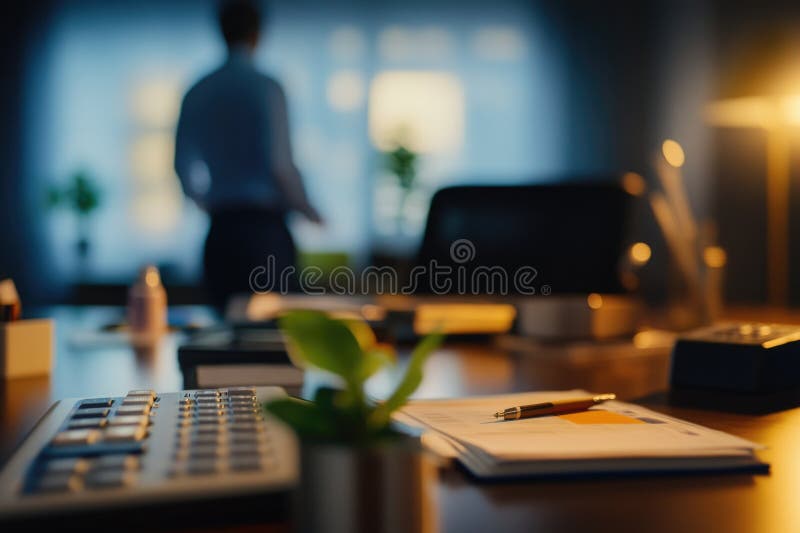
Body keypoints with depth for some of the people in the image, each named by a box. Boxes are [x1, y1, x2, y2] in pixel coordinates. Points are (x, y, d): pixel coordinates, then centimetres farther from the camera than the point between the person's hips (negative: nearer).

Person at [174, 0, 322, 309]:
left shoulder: (198, 93, 7)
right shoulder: (266, 88, -8)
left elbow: (183, 165, 9)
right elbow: (280, 163, -14)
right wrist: (307, 210, 2)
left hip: (220, 228, 5)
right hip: (264, 225, -5)